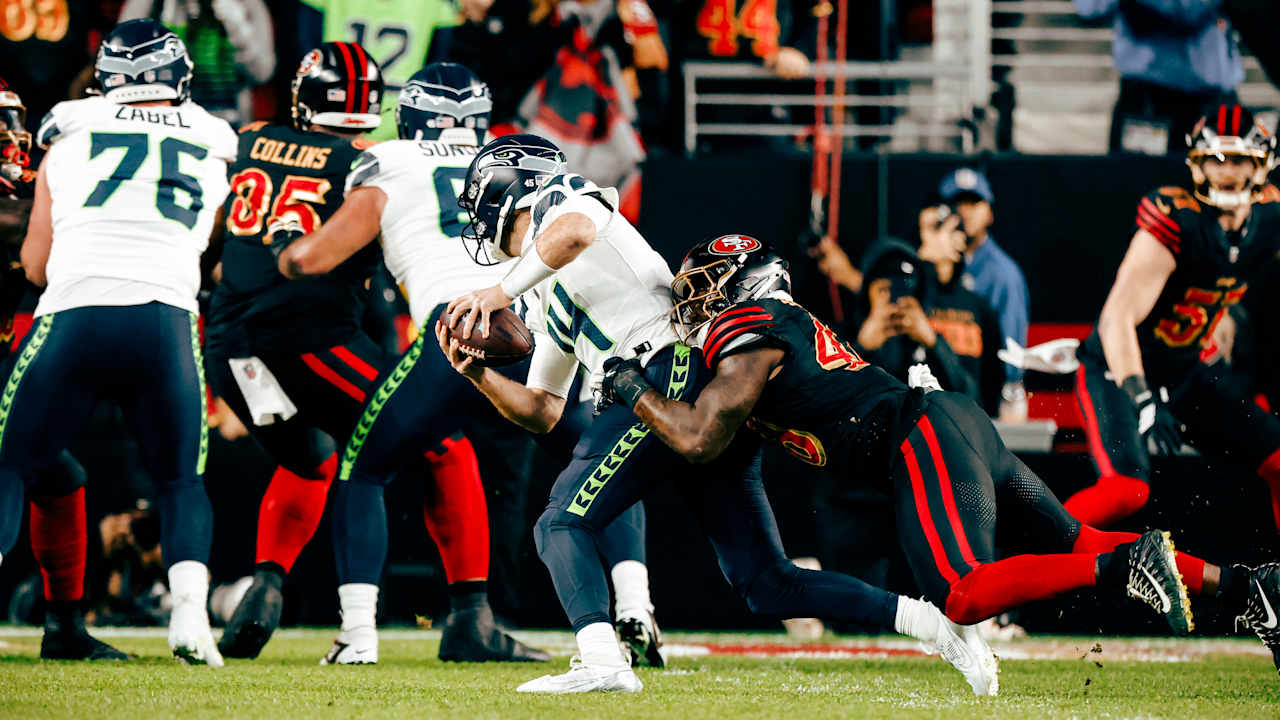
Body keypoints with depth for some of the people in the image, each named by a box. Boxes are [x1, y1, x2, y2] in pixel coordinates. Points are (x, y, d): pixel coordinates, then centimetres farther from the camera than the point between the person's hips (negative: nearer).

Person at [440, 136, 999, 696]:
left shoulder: (558, 197, 9)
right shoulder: (543, 303, 33)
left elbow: (576, 229, -18)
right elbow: (543, 413, 31)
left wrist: (500, 291, -11)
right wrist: (478, 373, 17)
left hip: (679, 368, -9)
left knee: (562, 526, -11)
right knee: (767, 585, 3)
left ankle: (601, 662, -31)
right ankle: (932, 619, -3)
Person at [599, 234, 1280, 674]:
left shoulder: (748, 336, -2)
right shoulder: (790, 325, 26)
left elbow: (700, 439, -9)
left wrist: (635, 389, 7)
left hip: (923, 440, -9)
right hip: (956, 423, 9)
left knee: (963, 597, -23)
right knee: (1071, 542, 11)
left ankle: (1127, 564, -31)